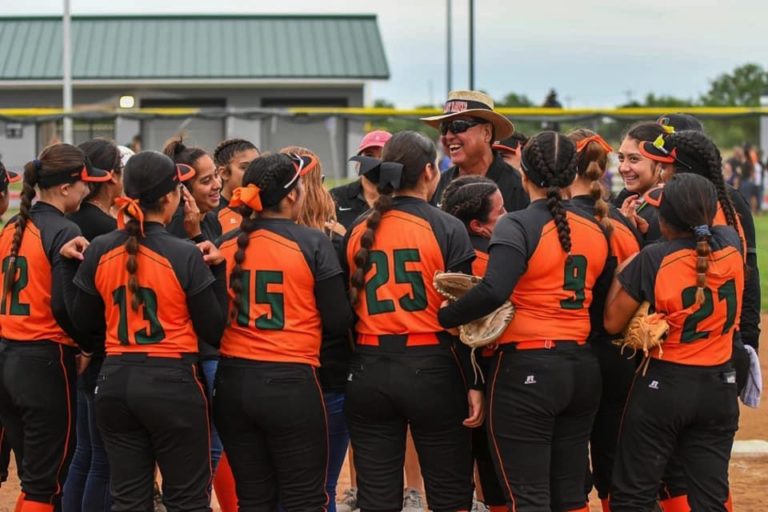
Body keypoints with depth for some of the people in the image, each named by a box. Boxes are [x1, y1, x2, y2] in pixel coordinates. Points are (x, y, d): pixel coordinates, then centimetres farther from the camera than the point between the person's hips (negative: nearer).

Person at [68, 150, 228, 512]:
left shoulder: (99, 252, 0)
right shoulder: (185, 256, -12)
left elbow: (84, 322, 9)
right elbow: (214, 331, -6)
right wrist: (217, 269, 0)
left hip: (115, 383, 4)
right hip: (172, 384, -4)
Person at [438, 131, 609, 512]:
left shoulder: (518, 226, -12)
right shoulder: (595, 230, 8)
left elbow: (493, 291, -27)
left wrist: (441, 319, -19)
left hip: (525, 370, -7)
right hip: (582, 370, 7)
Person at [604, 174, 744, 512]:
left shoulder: (653, 259, -17)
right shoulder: (731, 245, -4)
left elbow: (612, 322, -11)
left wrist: (621, 268, -1)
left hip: (662, 386, -4)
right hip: (719, 386, 4)